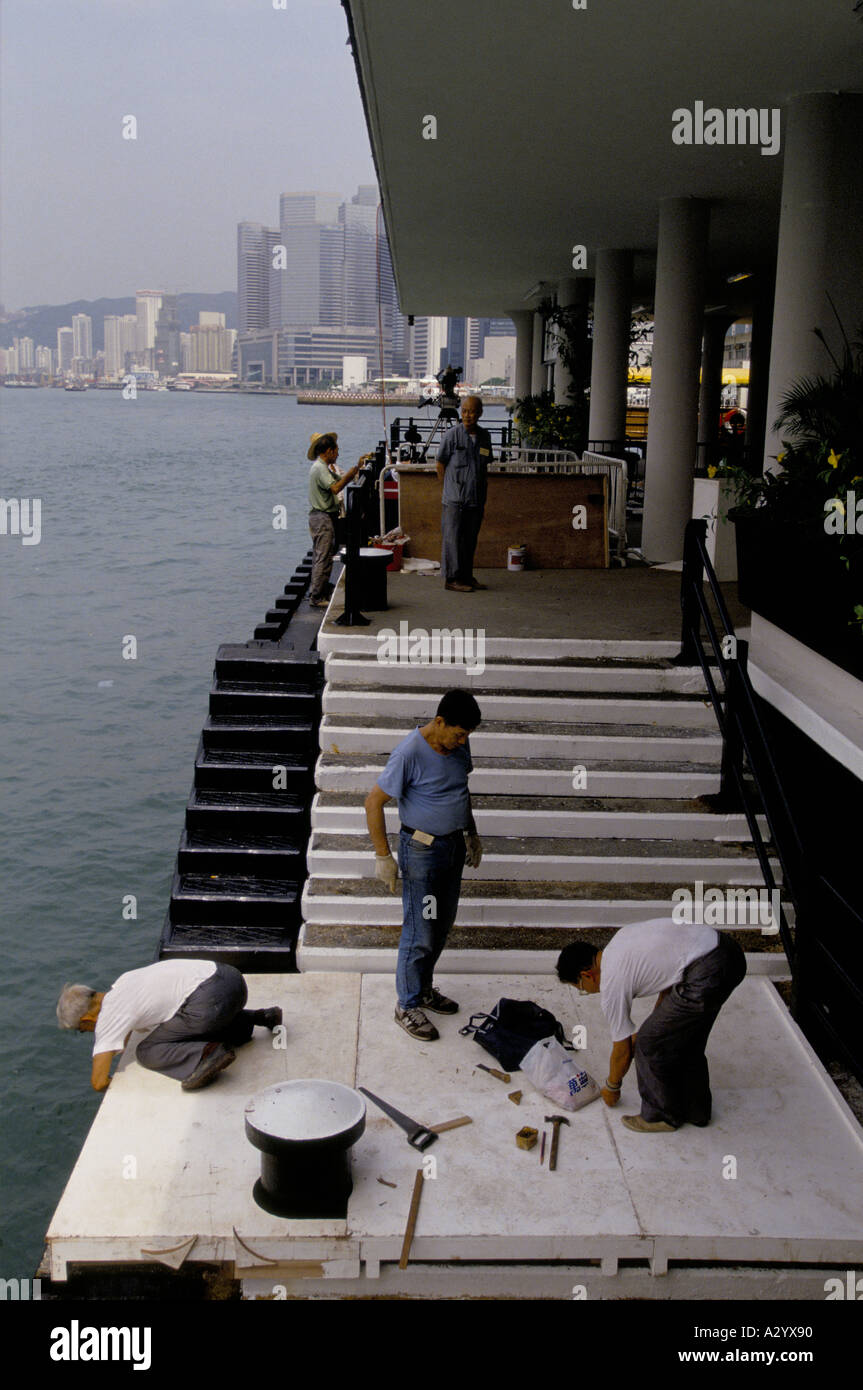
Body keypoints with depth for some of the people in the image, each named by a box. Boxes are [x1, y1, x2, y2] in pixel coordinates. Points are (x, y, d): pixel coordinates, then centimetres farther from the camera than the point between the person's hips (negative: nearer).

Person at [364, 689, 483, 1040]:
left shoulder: (459, 745, 0)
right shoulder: (409, 753, -23)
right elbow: (374, 802, -20)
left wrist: (472, 834, 20)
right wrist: (384, 856, -19)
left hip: (453, 845, 8)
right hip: (421, 850, -7)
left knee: (442, 926, 18)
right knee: (420, 933, 0)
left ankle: (424, 988, 35)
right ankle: (408, 1005, 16)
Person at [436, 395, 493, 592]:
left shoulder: (485, 436, 9)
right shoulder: (452, 434, -7)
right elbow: (440, 464, 0)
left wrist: (484, 493, 15)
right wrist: (448, 488, 2)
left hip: (476, 498, 5)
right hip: (454, 499, -5)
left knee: (470, 539, 11)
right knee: (453, 538, -3)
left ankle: (467, 576, 20)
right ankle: (452, 578, 4)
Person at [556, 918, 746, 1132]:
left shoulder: (612, 985, 1)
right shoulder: (620, 937, 22)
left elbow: (622, 1051, 12)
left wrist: (611, 1087, 30)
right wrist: (653, 1025, 33)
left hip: (706, 976, -10)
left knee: (650, 1044, 8)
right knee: (685, 1035, 27)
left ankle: (663, 1116, 25)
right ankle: (695, 1109, 41)